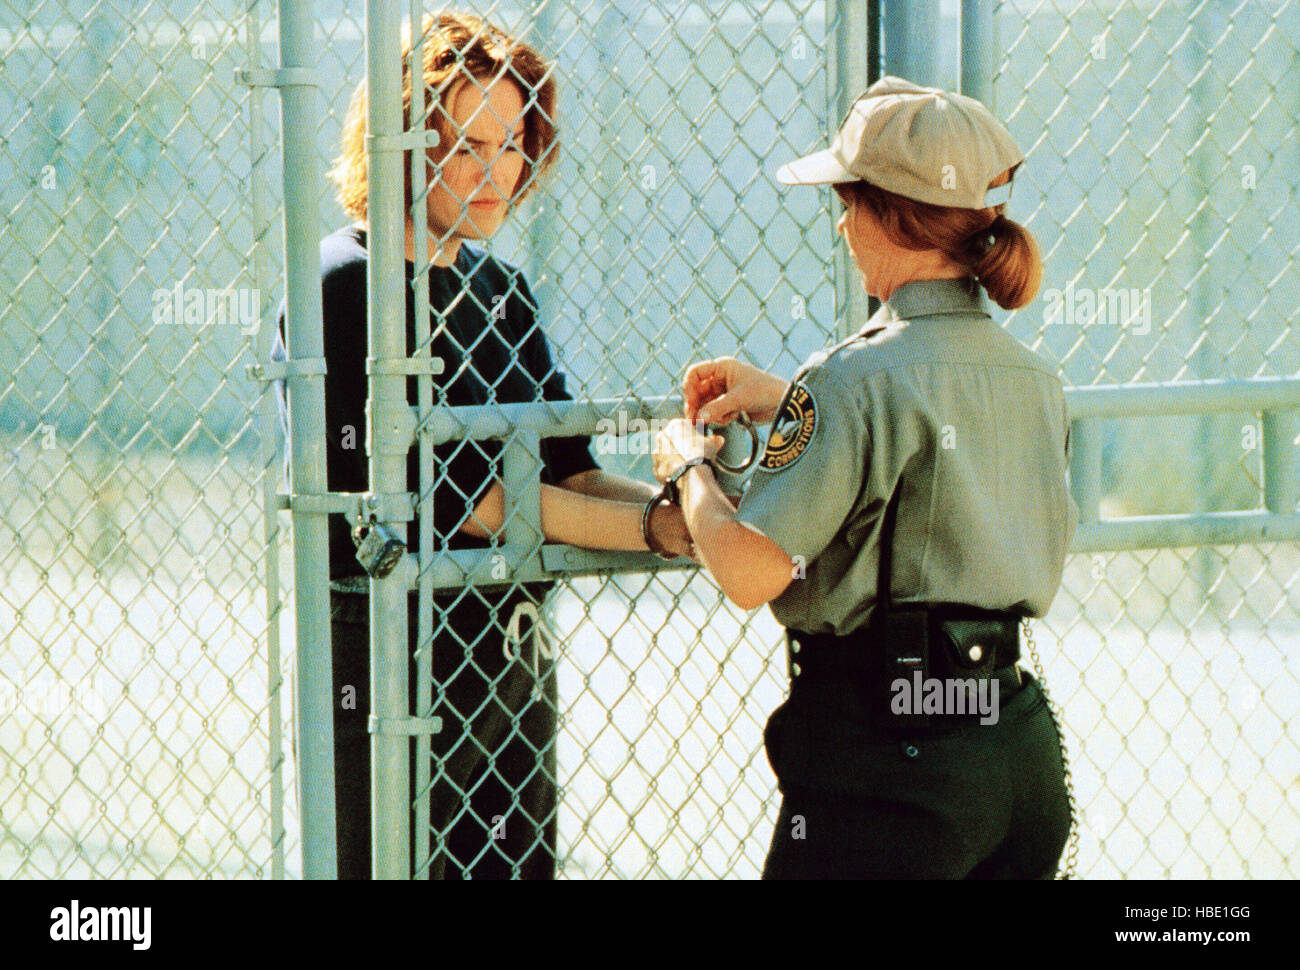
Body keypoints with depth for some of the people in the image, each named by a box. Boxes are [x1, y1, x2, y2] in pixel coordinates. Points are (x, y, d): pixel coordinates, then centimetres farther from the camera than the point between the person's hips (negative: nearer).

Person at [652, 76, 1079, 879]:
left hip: (888, 760, -8)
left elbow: (751, 572, -18)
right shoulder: (1034, 380, 8)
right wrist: (788, 402, 28)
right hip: (1023, 748, 8)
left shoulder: (862, 380, -16)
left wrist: (690, 466, 1)